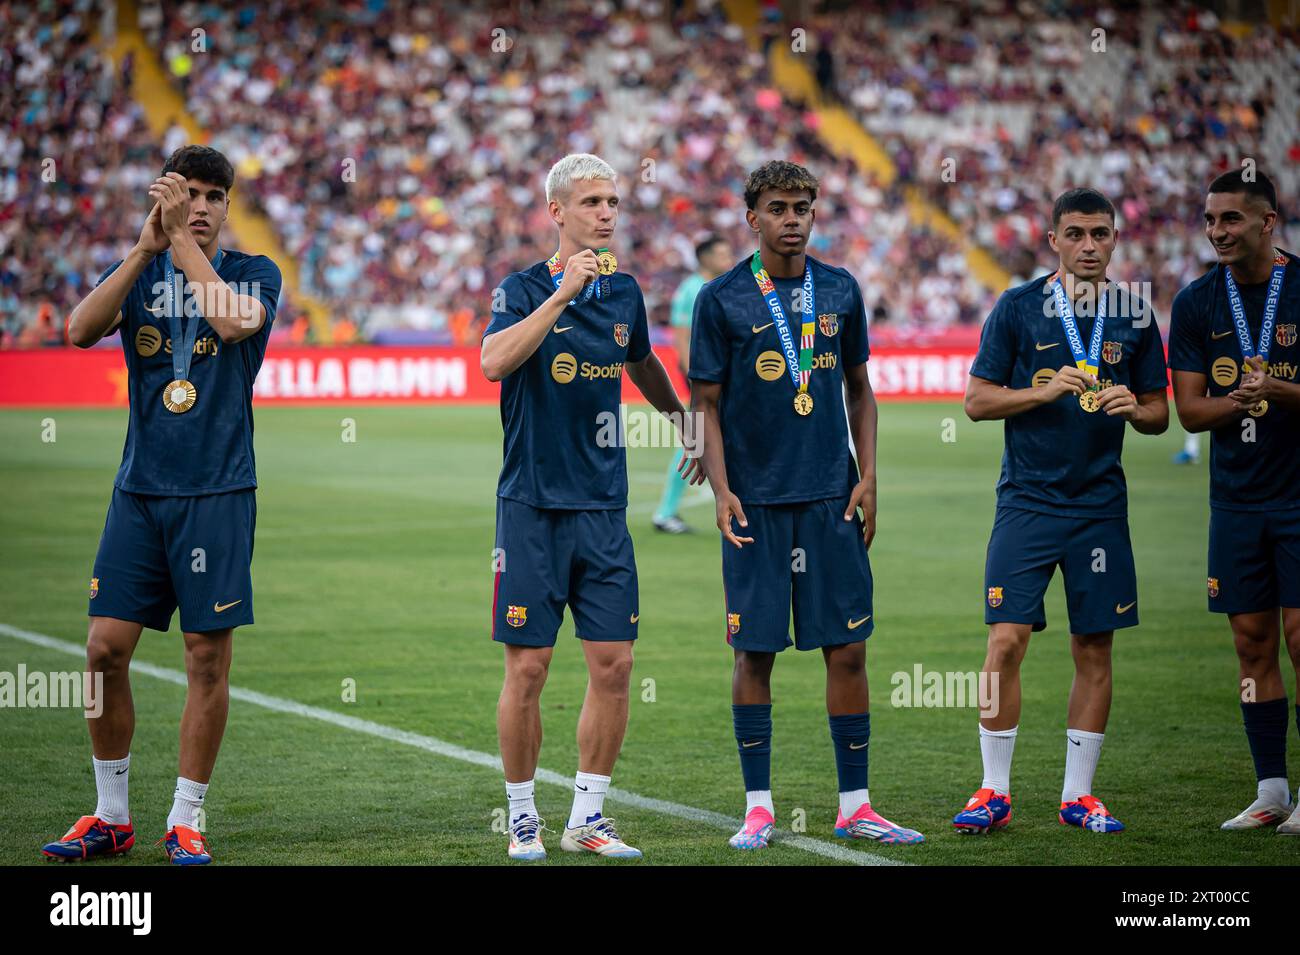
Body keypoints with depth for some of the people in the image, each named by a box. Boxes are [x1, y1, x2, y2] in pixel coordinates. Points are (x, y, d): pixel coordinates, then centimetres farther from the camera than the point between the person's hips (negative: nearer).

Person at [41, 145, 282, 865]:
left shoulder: (254, 273, 3)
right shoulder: (137, 273, 9)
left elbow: (233, 320, -20)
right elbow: (81, 329, -10)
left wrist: (183, 237, -18)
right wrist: (145, 248, -17)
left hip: (217, 493, -2)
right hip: (139, 489, 2)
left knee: (208, 655, -2)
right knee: (106, 648, -1)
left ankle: (186, 821, 9)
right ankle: (111, 817, 13)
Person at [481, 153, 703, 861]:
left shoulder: (624, 292, 9)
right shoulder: (523, 290, -6)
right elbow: (494, 362, -27)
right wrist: (562, 293, -27)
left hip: (603, 509, 5)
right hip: (534, 508, -5)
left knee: (613, 665, 1)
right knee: (528, 668, -2)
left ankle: (587, 817, 12)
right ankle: (523, 819, 11)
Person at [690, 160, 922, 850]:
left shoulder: (840, 291, 8)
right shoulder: (722, 300, -2)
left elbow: (859, 388, 15)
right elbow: (707, 404, 0)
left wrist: (868, 476, 5)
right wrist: (721, 490, -10)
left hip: (832, 501, 3)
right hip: (757, 504, -3)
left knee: (847, 649, 2)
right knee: (755, 653, 0)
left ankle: (854, 806, 10)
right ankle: (758, 807, 9)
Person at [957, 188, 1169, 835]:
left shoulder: (1135, 318, 7)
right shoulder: (1018, 307, 0)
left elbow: (1158, 413, 13)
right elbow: (977, 400, 0)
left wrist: (1134, 409, -10)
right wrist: (1046, 392, -14)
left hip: (1101, 506, 3)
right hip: (1027, 501, -3)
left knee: (1094, 650, 4)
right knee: (1006, 641, -9)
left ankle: (1078, 795, 15)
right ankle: (995, 792, 1)